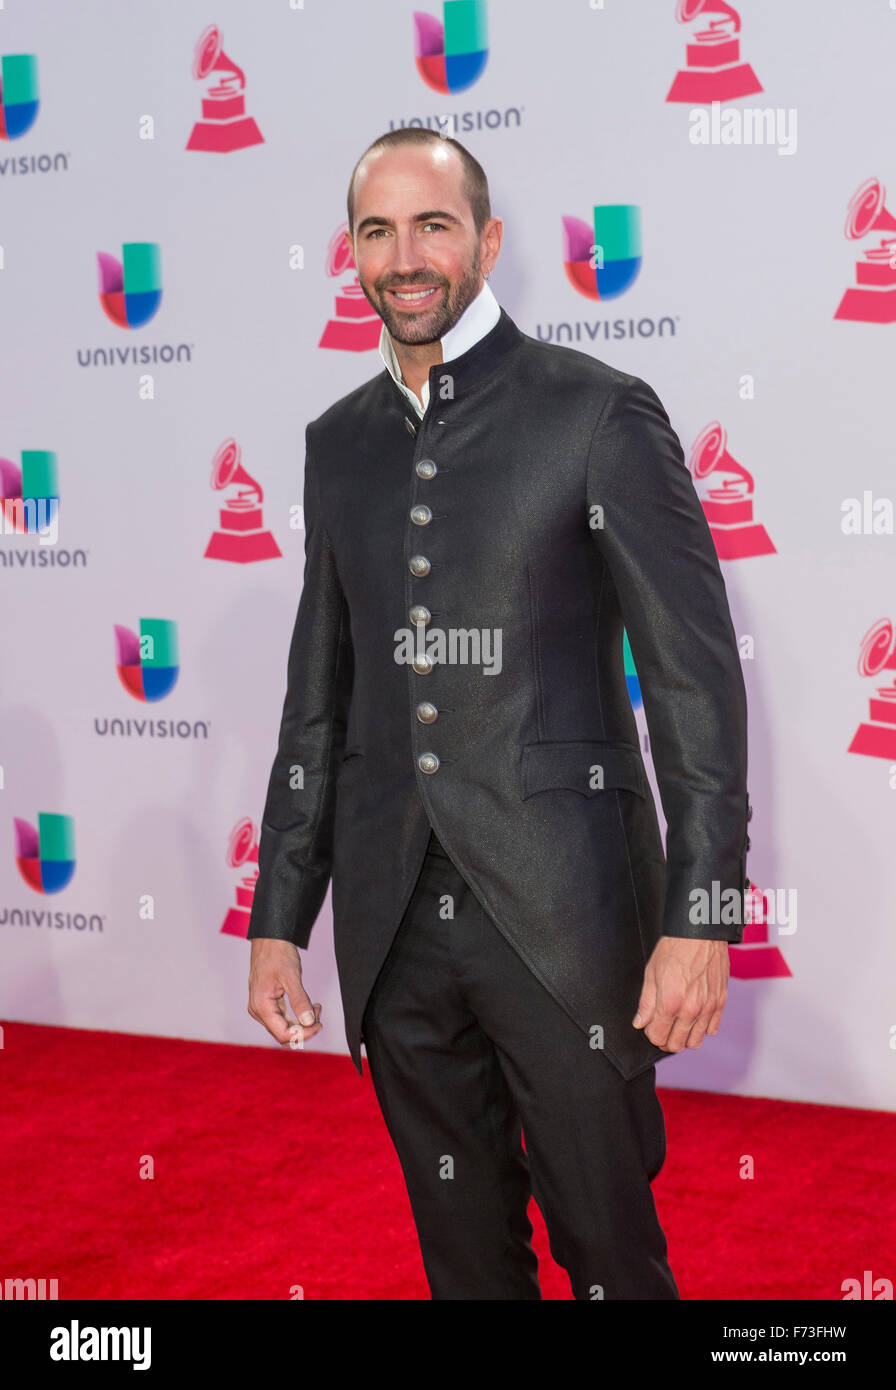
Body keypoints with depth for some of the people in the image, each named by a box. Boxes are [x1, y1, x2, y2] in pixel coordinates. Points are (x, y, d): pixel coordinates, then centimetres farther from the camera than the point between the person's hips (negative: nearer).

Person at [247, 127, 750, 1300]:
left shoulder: (600, 414, -5)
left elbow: (697, 679, -7)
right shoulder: (340, 442, 11)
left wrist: (700, 917, -13)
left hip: (566, 914, -4)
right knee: (463, 1248, 16)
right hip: (393, 926, 5)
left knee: (610, 1248, 6)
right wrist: (278, 919, 12)